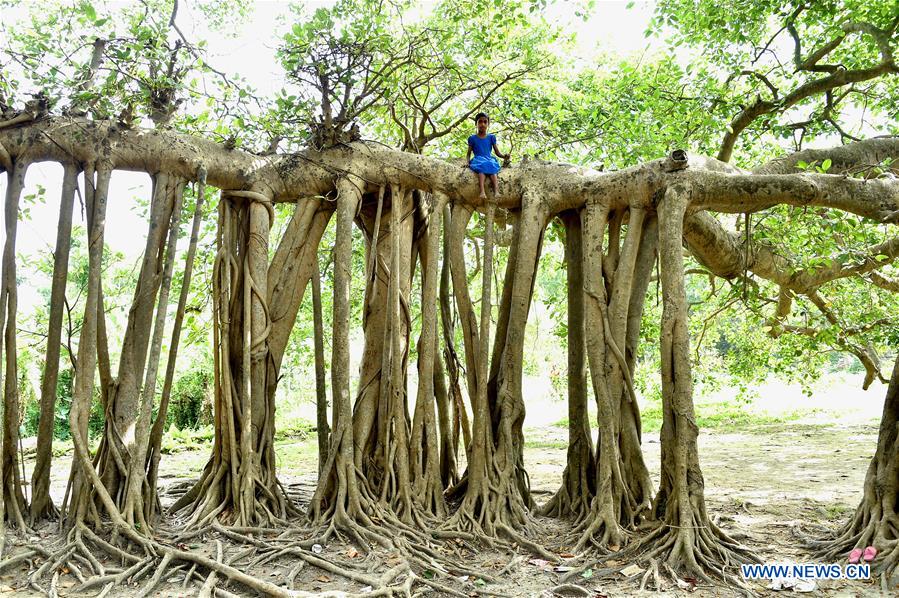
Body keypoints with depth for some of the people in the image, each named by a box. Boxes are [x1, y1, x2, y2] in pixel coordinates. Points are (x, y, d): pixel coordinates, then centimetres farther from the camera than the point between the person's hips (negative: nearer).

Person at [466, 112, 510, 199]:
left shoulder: (491, 137, 18)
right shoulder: (472, 138, 15)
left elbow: (497, 152, 15)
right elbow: (468, 153, 14)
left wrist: (504, 156, -7)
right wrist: (467, 162, -7)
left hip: (489, 160, 1)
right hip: (477, 161, -1)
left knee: (491, 167, -36)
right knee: (482, 167, -39)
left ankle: (496, 191, -57)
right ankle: (482, 191, -59)